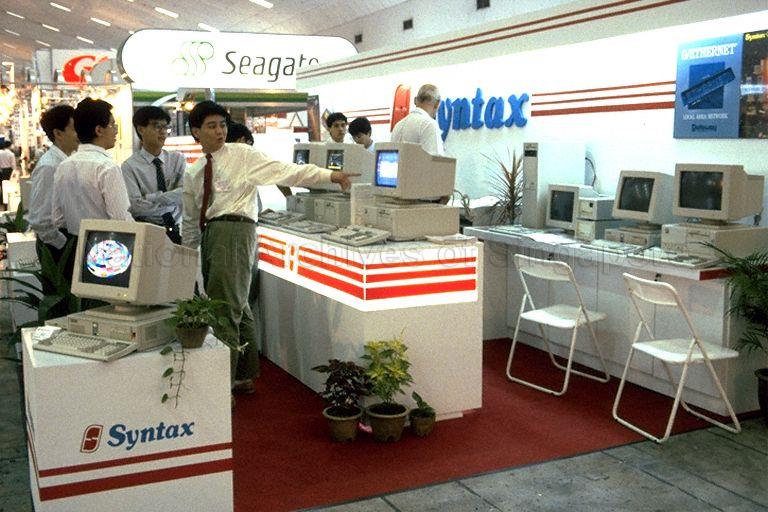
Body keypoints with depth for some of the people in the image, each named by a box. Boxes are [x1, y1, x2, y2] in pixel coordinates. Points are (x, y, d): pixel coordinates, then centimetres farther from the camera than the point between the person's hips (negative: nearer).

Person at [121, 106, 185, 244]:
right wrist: (172, 199, -9)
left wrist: (151, 198, -12)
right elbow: (135, 206, -12)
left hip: (177, 230, 3)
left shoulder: (178, 159, 9)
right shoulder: (130, 166, -2)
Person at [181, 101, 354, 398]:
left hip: (234, 231, -7)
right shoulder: (193, 173, 19)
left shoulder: (243, 155, 2)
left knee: (225, 309, -13)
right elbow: (190, 221, 23)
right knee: (238, 308, 16)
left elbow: (285, 171, -7)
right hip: (209, 234, 7)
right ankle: (244, 377, 27)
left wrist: (329, 175, -18)